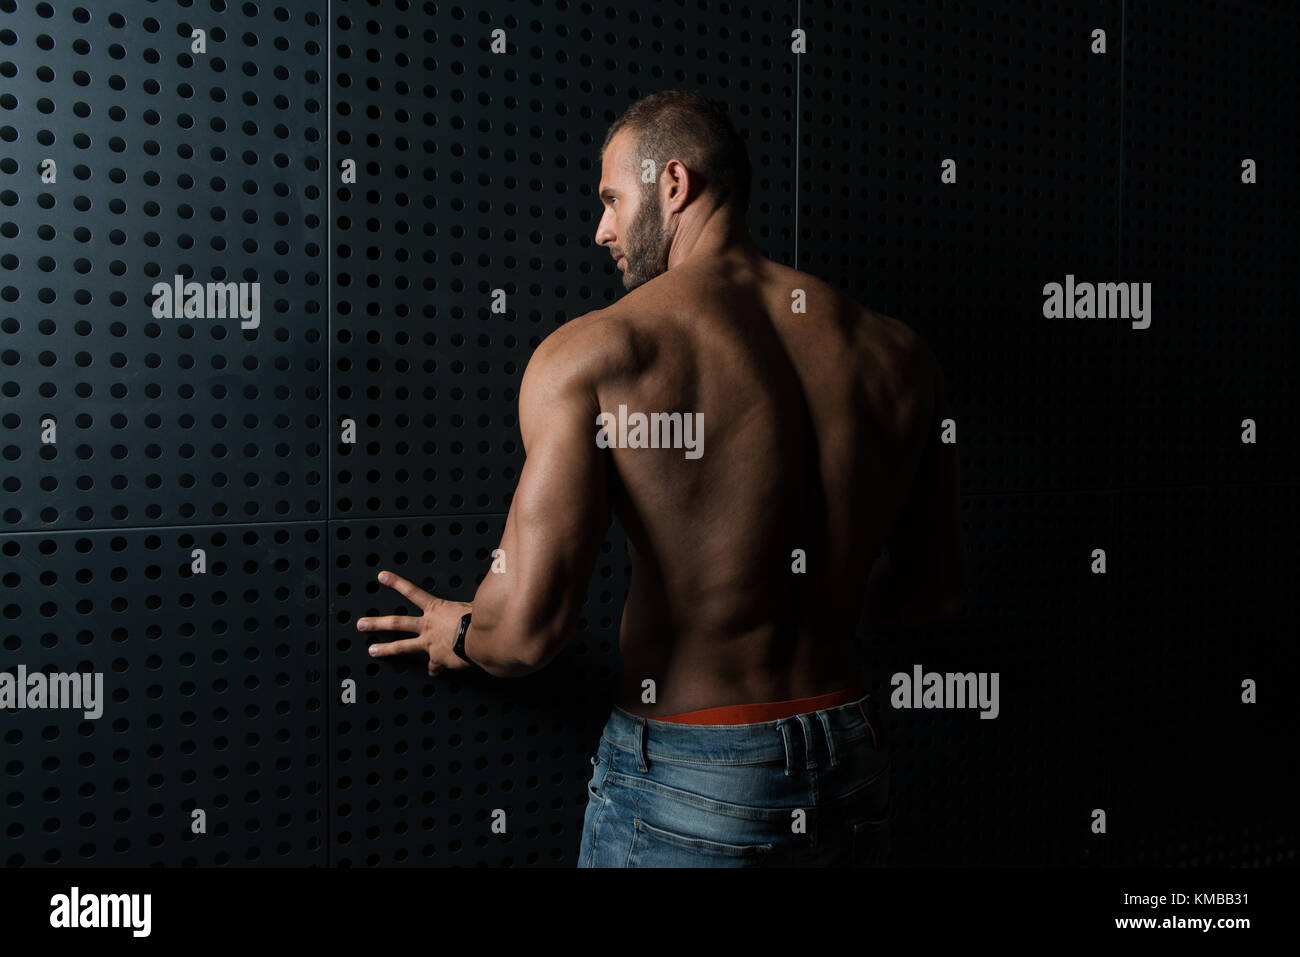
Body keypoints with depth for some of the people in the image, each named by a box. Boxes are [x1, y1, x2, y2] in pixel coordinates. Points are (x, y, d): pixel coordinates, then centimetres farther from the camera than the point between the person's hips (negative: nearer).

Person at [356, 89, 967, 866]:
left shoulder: (591, 356, -14)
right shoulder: (895, 355, 0)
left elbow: (527, 631, -21)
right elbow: (936, 591, 10)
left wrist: (458, 634, 3)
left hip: (687, 797, -4)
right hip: (854, 773, 5)